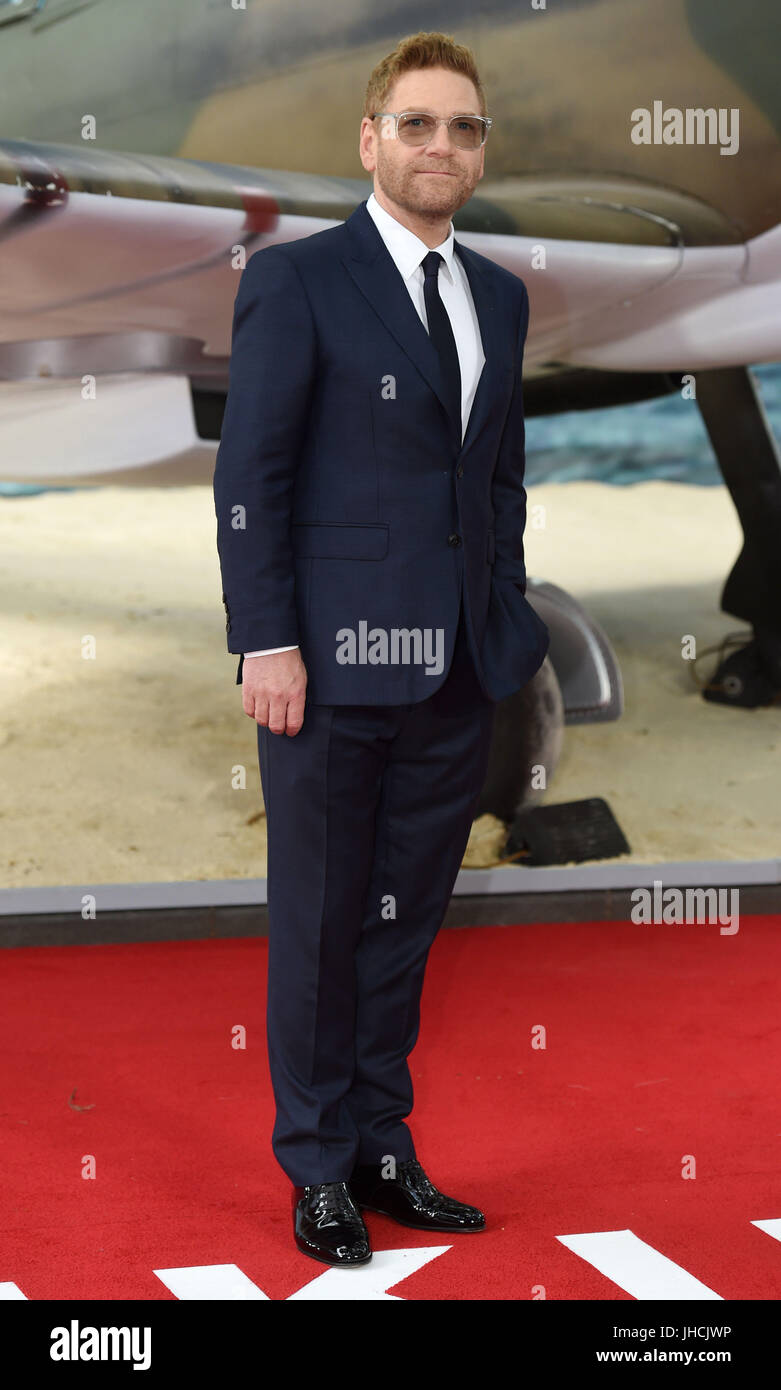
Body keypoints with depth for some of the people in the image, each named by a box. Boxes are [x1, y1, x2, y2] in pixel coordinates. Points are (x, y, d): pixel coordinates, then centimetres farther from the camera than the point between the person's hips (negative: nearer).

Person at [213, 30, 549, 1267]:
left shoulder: (500, 296, 13)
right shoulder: (295, 280, -5)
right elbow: (249, 475, -8)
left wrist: (509, 624, 11)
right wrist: (265, 642, -13)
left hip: (458, 675, 5)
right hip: (334, 664, -5)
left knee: (408, 921, 12)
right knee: (320, 925, 5)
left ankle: (384, 1149, 24)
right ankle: (319, 1169, 17)